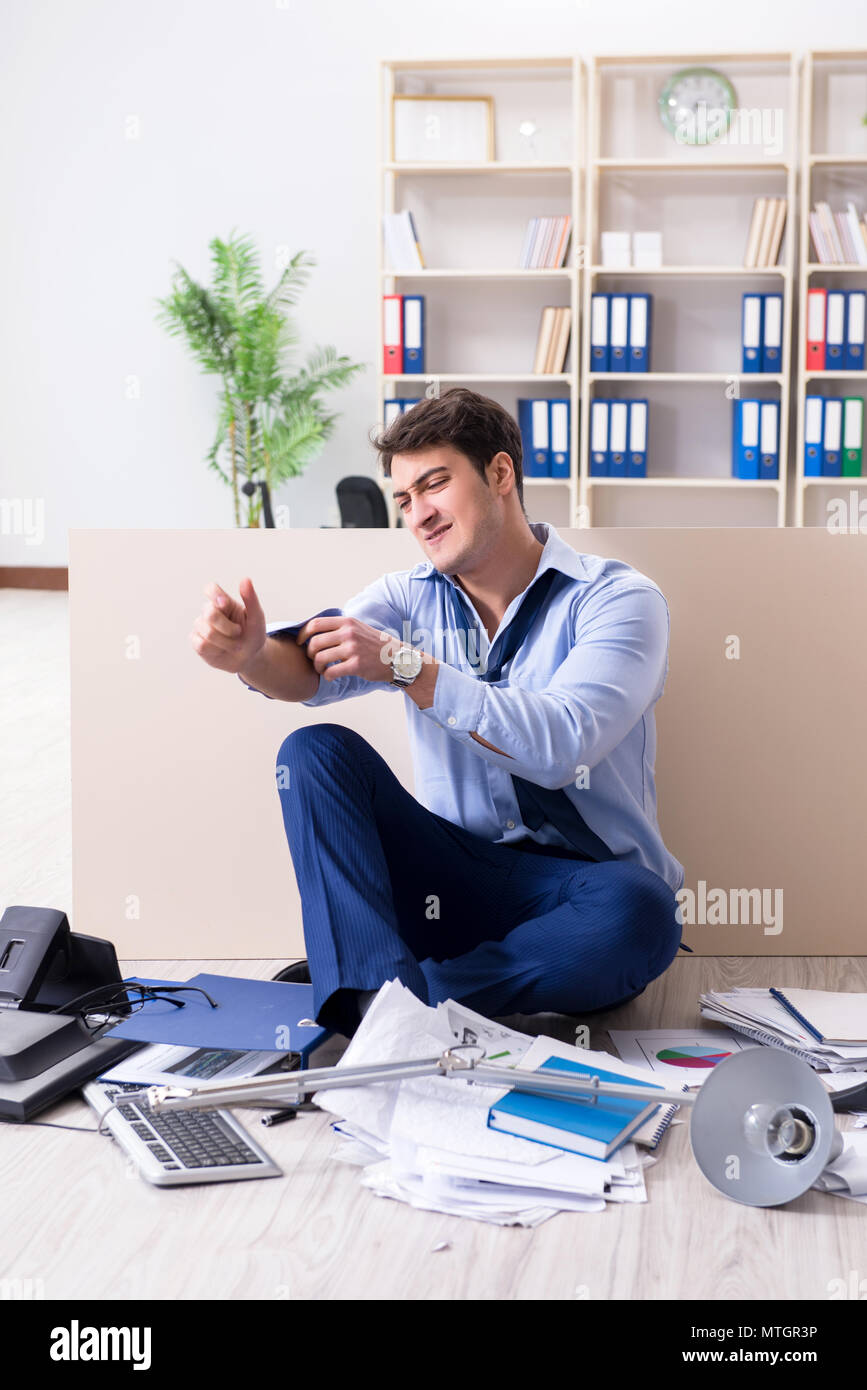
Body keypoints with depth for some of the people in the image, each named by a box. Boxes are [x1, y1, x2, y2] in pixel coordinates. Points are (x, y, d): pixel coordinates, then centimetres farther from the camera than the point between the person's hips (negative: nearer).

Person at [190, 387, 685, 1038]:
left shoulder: (618, 598, -5)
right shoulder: (410, 599, 9)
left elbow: (561, 745, -21)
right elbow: (310, 669, -11)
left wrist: (405, 666, -24)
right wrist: (251, 654, -35)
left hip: (580, 882, -3)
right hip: (458, 879, 4)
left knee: (638, 911, -36)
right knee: (316, 751, -15)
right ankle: (384, 992, -34)